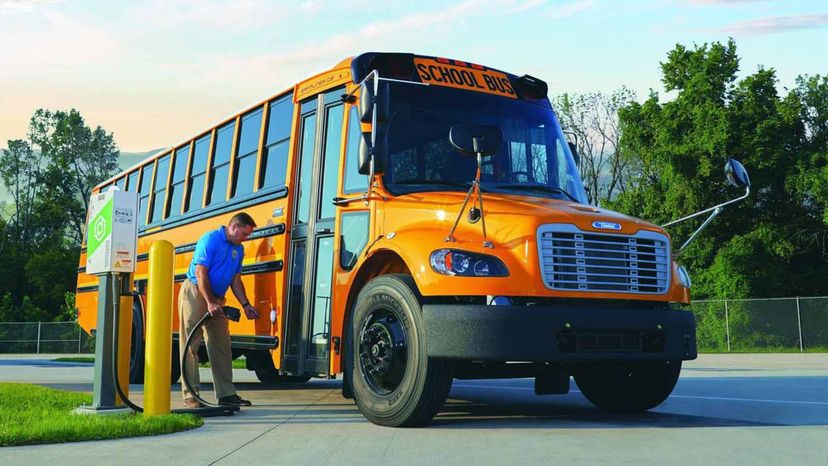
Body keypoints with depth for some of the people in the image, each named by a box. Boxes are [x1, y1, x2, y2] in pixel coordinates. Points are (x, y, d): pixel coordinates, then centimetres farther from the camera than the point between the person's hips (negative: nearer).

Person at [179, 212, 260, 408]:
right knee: (191, 346, -4)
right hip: (195, 294, -8)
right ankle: (190, 395, -2)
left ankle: (226, 394, 12)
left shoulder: (238, 249, 10)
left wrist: (245, 305, 5)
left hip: (217, 299, 8)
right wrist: (209, 303, -24)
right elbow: (201, 273, -20)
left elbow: (236, 280, 14)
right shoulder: (210, 240, -14)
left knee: (222, 346, 7)